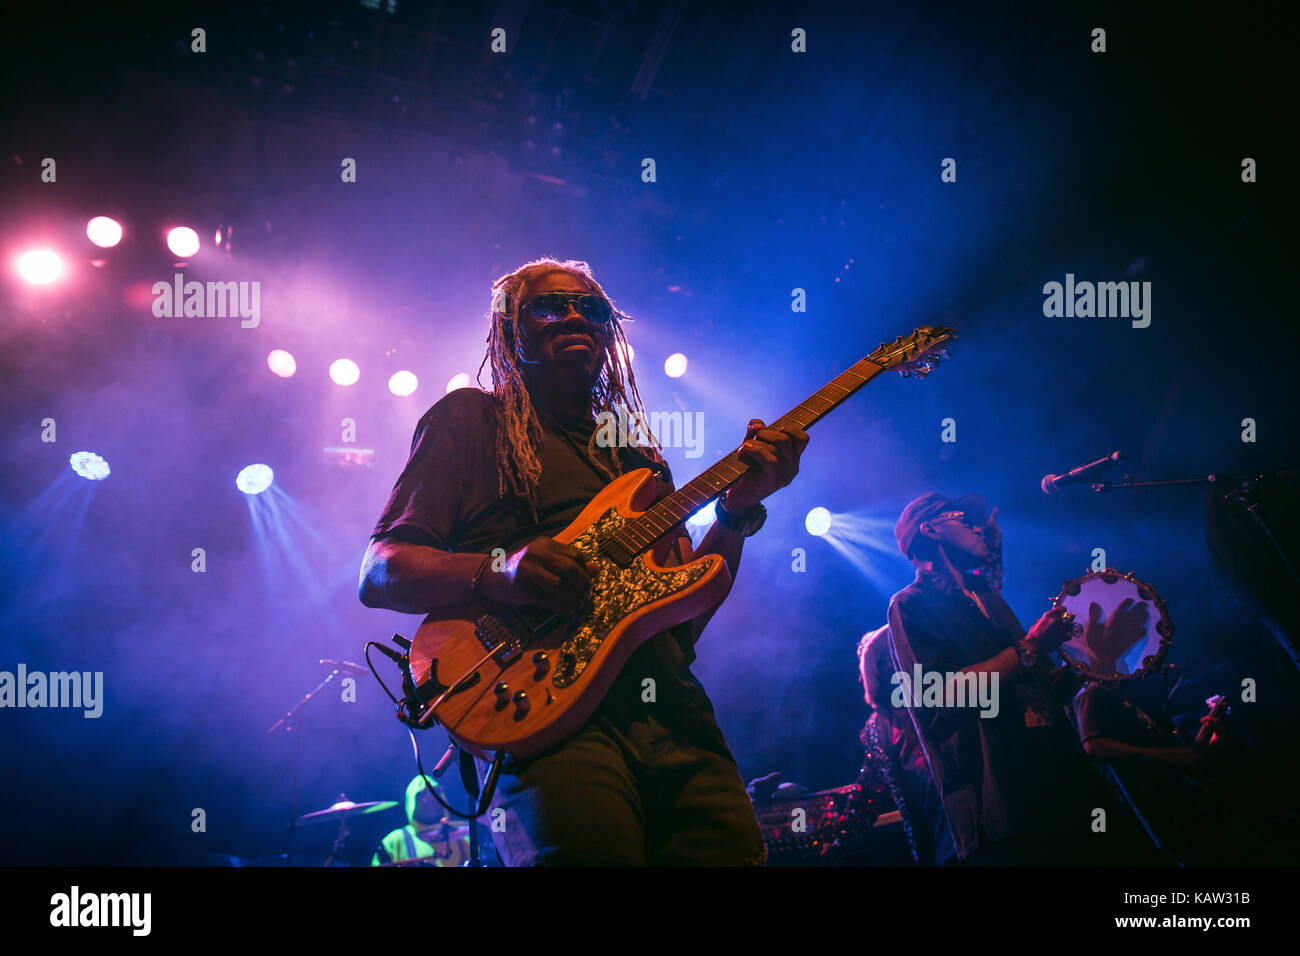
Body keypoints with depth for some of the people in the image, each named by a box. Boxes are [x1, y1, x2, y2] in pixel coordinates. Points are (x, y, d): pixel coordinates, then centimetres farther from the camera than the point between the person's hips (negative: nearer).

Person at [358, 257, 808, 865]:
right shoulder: (471, 418, 13)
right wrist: (495, 573, -16)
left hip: (676, 717, 5)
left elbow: (685, 620, 18)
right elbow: (377, 574, 3)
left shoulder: (639, 457, 26)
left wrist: (737, 510, 4)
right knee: (588, 851, -28)